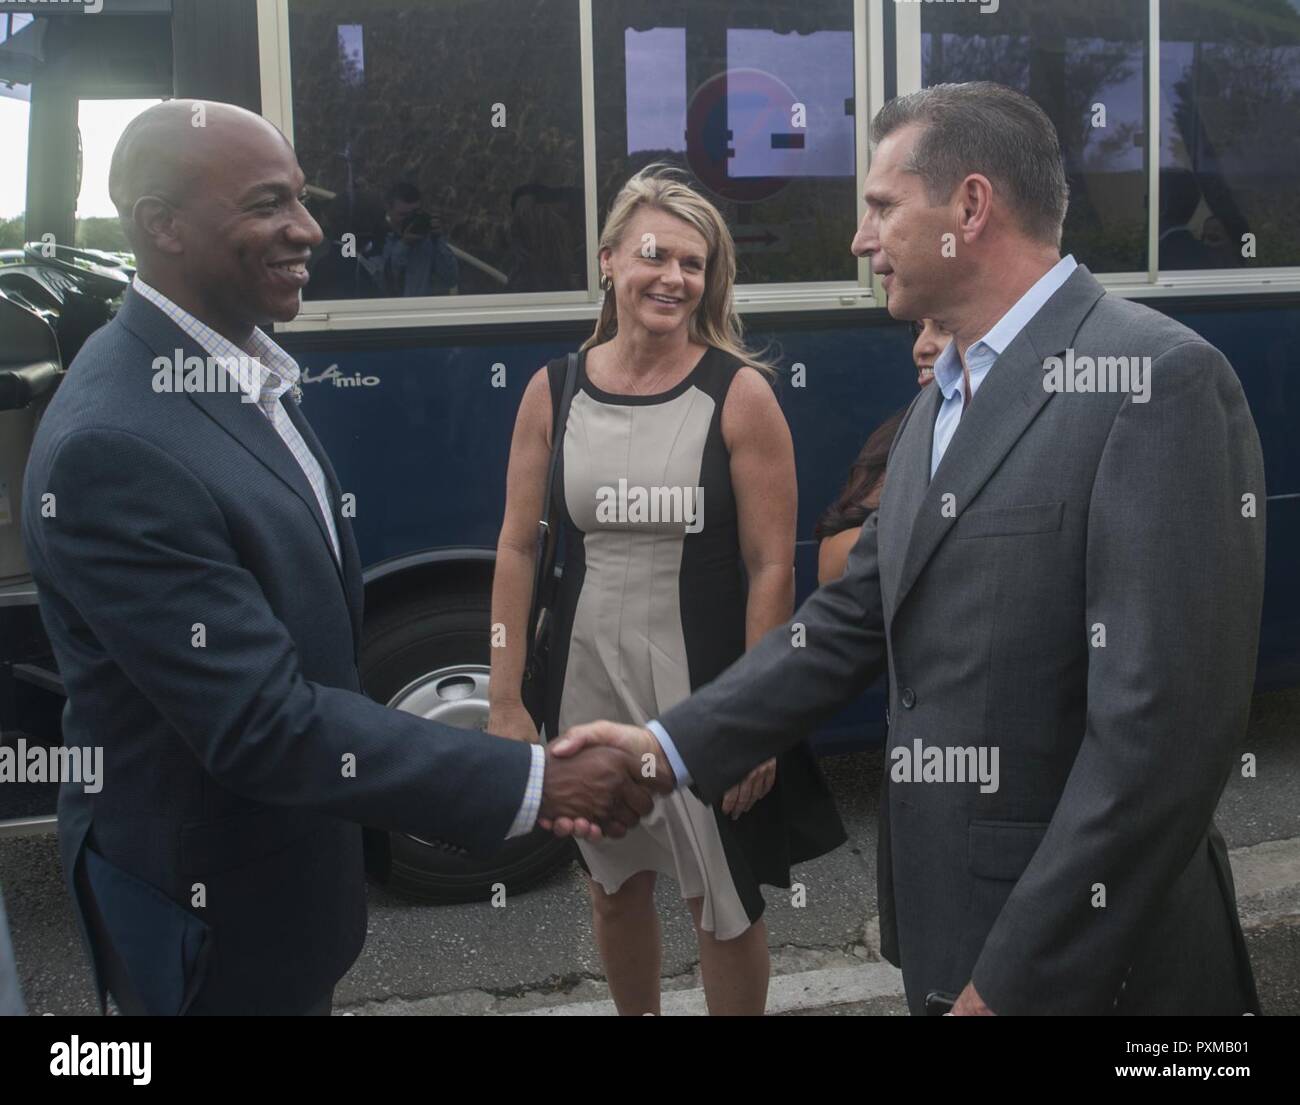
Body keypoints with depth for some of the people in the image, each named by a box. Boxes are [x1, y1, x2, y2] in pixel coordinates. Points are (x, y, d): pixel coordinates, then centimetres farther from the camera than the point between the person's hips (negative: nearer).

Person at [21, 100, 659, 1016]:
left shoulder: (235, 366, -1)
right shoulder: (111, 448, -30)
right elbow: (266, 726, -30)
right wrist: (536, 782, -29)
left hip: (287, 864, 8)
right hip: (210, 909, -8)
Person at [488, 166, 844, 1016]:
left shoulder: (739, 393, -9)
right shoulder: (554, 392, 1)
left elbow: (772, 565, -10)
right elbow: (518, 546, 4)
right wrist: (505, 698, 1)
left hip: (703, 682, -3)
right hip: (590, 677, 3)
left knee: (724, 903, 8)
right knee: (616, 887, 19)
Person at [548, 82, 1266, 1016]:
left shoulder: (1154, 379, -17)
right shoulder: (941, 405, 13)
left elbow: (1163, 727, -23)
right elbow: (852, 621, 11)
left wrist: (1012, 982, -21)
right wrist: (670, 747, 0)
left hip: (1084, 958, -8)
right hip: (947, 933, 8)